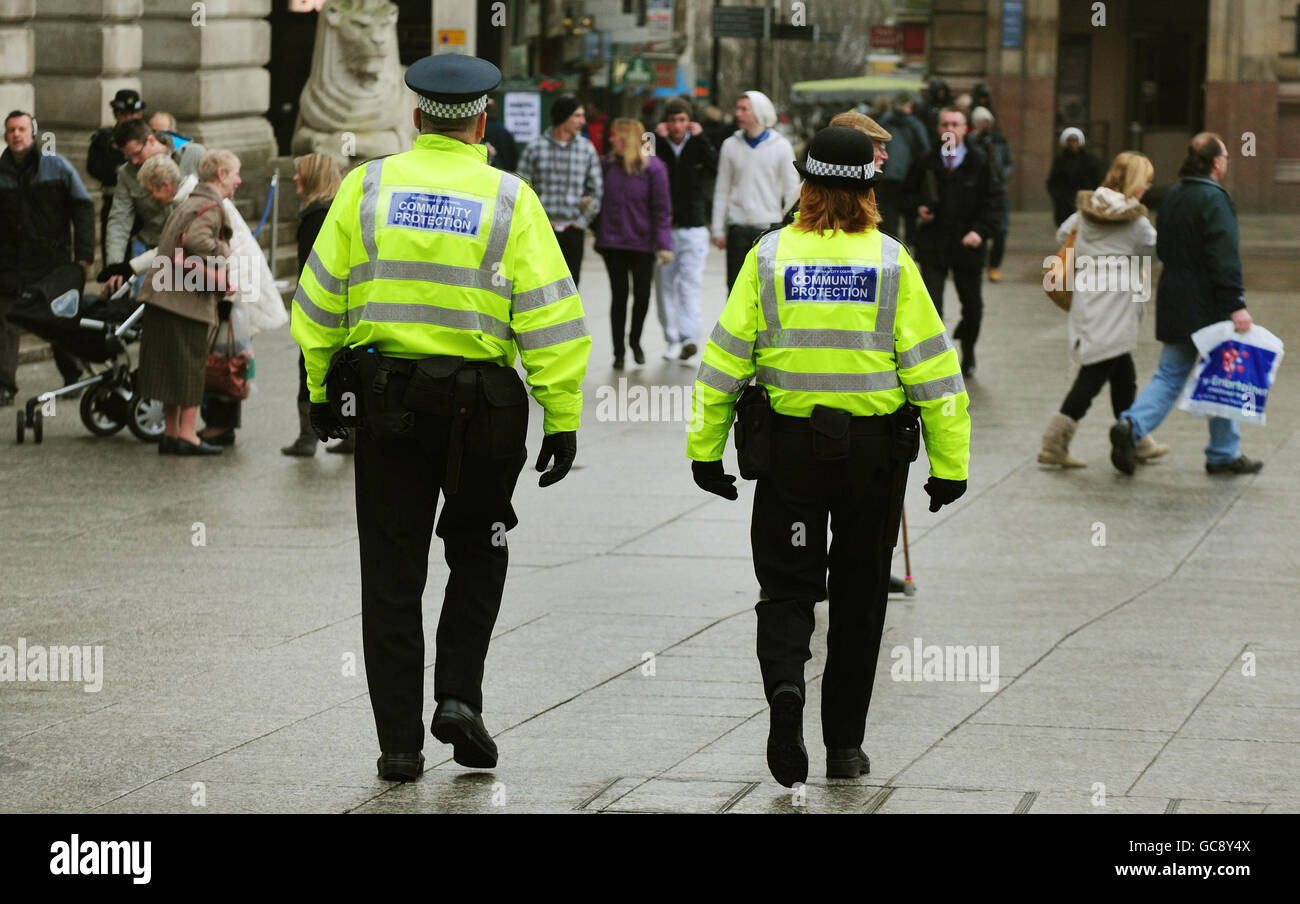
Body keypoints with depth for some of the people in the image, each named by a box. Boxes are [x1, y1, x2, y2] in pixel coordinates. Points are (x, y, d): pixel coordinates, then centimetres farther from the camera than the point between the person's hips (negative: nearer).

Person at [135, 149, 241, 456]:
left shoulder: (187, 204, 20)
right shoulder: (211, 207, -10)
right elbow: (197, 240, -27)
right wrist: (222, 276, -19)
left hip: (162, 293, 9)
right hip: (189, 299, -9)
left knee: (172, 366, 13)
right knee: (192, 365, -2)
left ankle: (171, 432, 18)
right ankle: (187, 435, 1)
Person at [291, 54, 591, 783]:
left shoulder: (367, 186, 0)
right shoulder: (509, 199, -5)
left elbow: (321, 298, 4)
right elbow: (550, 315, -9)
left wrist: (323, 388, 15)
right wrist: (563, 418, -6)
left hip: (383, 400, 1)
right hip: (481, 408, -1)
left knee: (393, 575, 7)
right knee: (478, 556, 20)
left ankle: (401, 742, 6)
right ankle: (459, 697, 4)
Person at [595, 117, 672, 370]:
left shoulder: (652, 167, -6)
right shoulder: (608, 164, 2)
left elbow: (661, 208, -6)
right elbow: (600, 200, 10)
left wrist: (663, 244, -10)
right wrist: (598, 235, 4)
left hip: (641, 242, -2)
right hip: (613, 241, 2)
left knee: (642, 293, 2)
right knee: (619, 295, 3)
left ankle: (635, 341, 27)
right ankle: (618, 352, 11)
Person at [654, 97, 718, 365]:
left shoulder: (698, 146, 4)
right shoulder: (658, 146, 4)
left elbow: (717, 169, -12)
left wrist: (700, 138, -13)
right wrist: (658, 139, -13)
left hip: (693, 228, -2)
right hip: (663, 229, 2)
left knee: (690, 284, -13)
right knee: (666, 286, 5)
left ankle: (690, 339, -21)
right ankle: (672, 340, 15)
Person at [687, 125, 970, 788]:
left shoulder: (769, 257, -3)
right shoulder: (891, 262, -4)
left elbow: (725, 358, -2)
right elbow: (932, 367, -4)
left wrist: (704, 451, 5)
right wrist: (950, 463, 0)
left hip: (787, 448, 0)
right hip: (875, 454, 0)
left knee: (787, 587, 8)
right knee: (859, 598, 13)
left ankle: (785, 684, -22)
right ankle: (844, 746, 17)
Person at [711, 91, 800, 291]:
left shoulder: (781, 146, 2)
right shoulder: (731, 145, 7)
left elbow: (792, 191, 4)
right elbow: (722, 190, 10)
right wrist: (718, 230, 6)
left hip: (770, 226, -2)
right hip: (738, 227, 2)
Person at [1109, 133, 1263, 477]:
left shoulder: (1172, 196, 10)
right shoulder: (1213, 199, -16)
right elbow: (1225, 258, -22)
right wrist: (1236, 305, -22)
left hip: (1173, 303, 7)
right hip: (1208, 306, -7)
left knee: (1169, 374, 9)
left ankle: (1132, 425, -12)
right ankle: (1224, 454, 14)